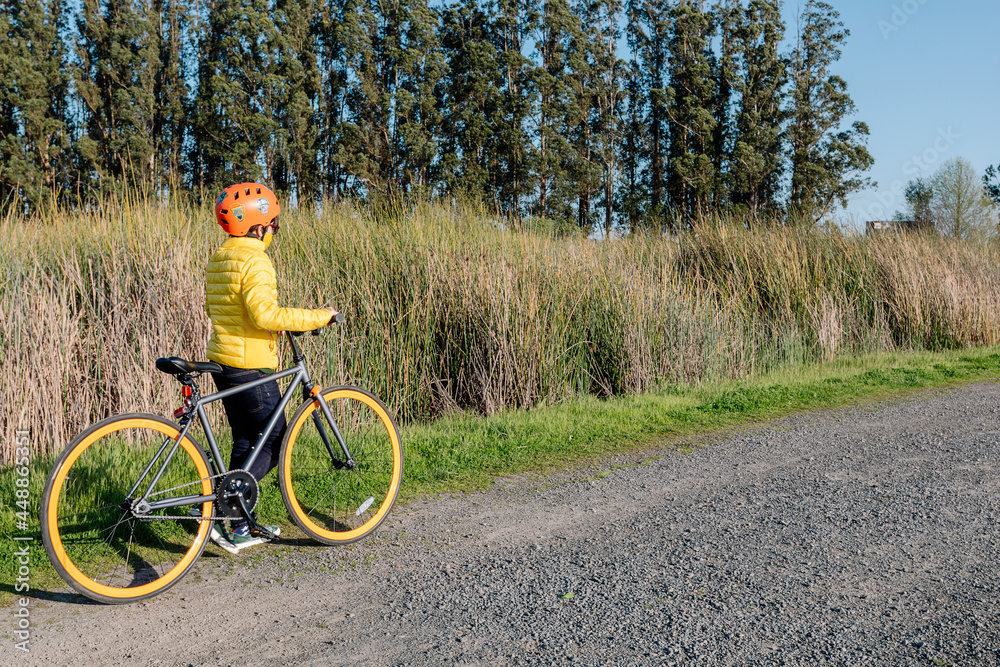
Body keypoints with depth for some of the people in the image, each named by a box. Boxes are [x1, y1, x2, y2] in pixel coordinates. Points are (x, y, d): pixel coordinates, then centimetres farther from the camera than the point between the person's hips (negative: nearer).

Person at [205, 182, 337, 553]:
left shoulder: (219, 260, 13)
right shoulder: (254, 261, -17)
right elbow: (266, 314, -28)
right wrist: (319, 317, -20)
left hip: (224, 362, 9)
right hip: (251, 367, -9)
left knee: (246, 442, 16)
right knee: (273, 443, 3)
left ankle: (241, 528, 23)